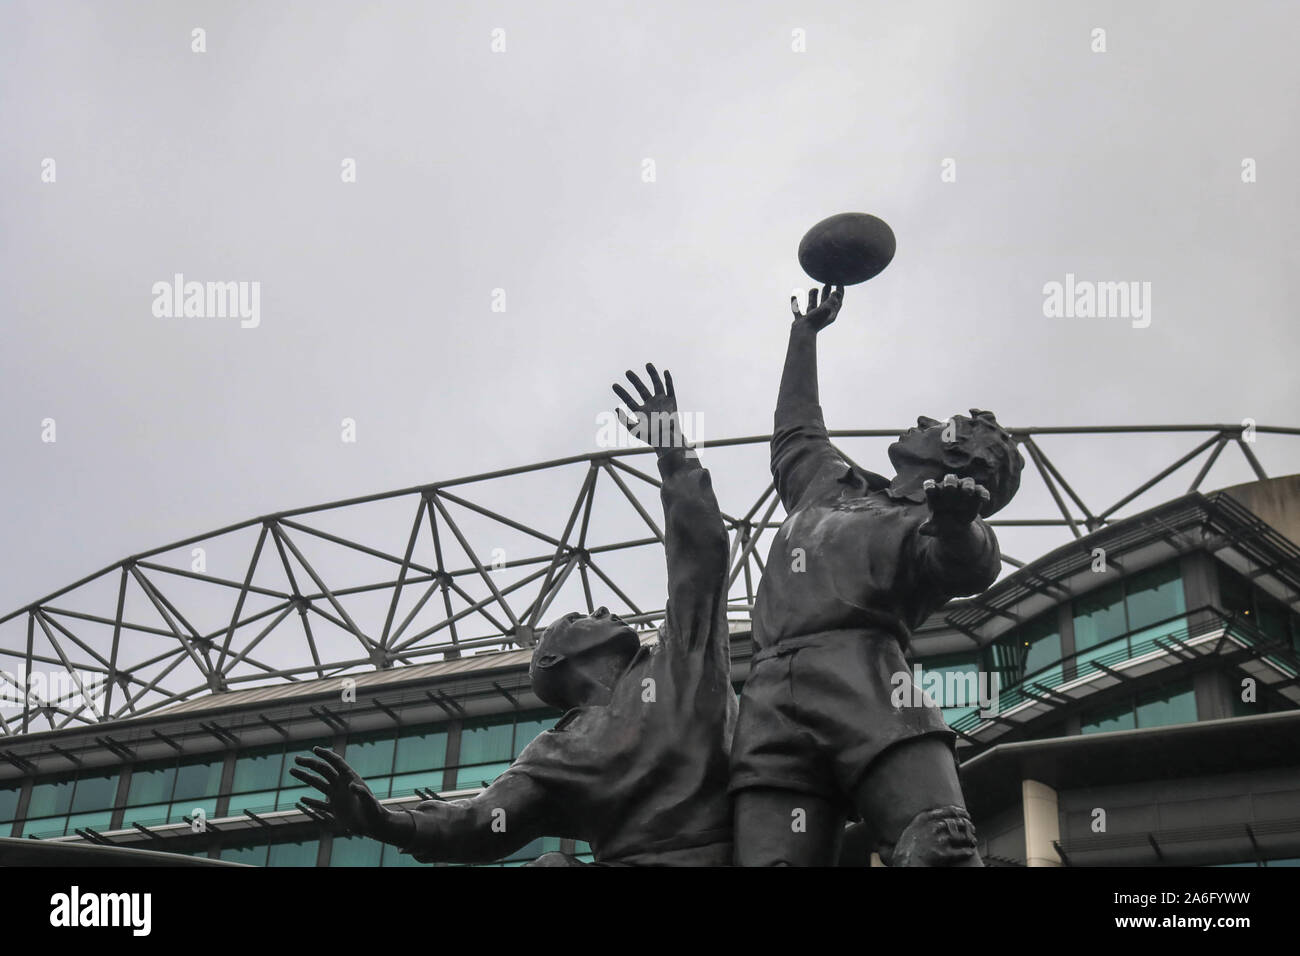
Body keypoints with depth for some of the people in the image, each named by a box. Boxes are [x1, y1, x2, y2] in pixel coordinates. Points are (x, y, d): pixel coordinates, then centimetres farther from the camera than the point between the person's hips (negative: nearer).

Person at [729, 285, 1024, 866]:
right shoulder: (830, 480, 36)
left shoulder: (947, 531, 16)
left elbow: (969, 566, -7)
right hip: (770, 696, 4)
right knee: (772, 859, -16)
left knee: (940, 848, -28)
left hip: (863, 676, -4)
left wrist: (956, 524, -31)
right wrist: (806, 332, 66)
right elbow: (795, 429, 55)